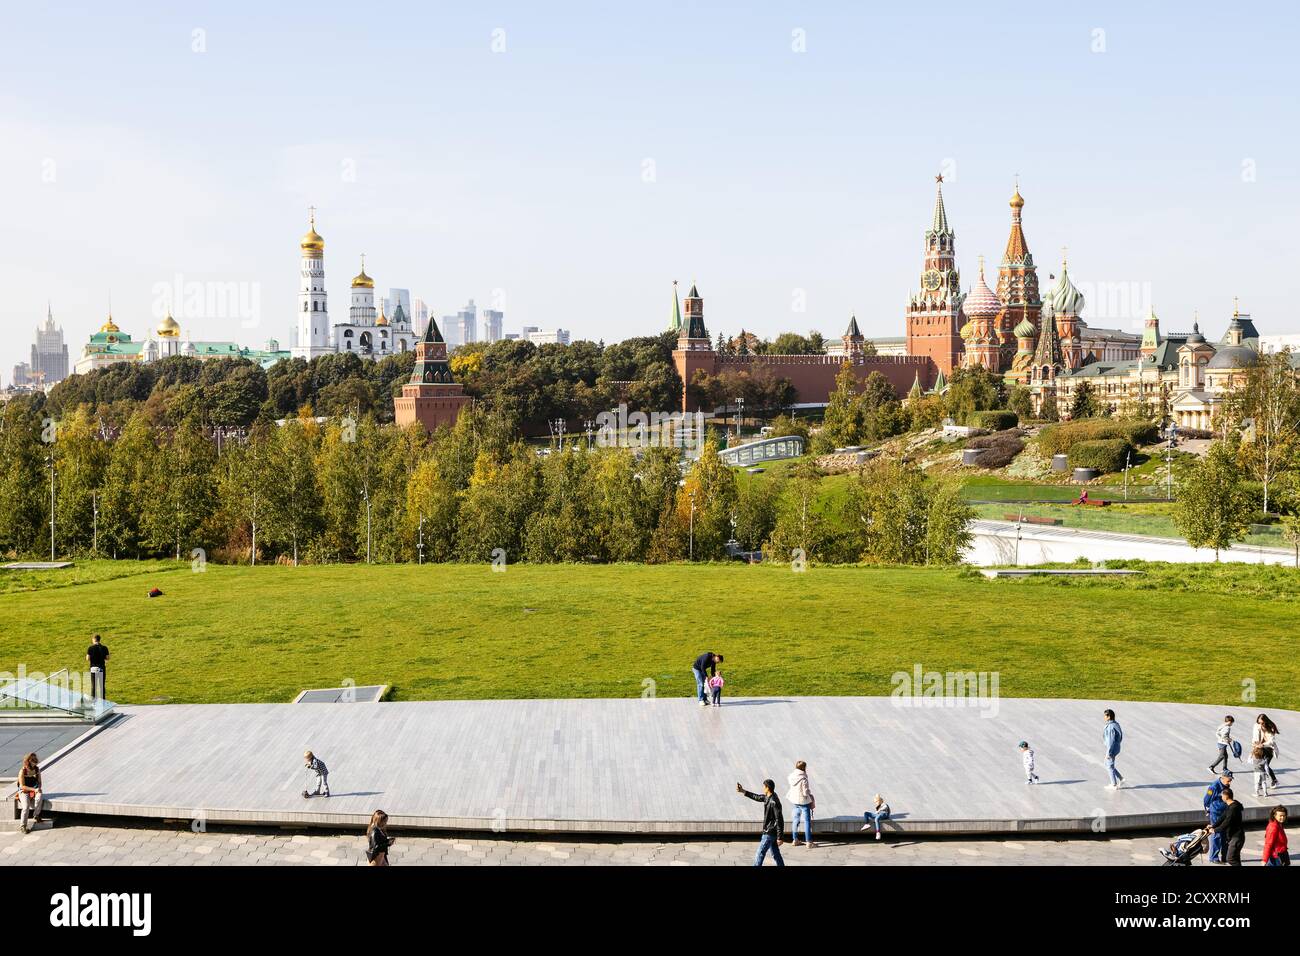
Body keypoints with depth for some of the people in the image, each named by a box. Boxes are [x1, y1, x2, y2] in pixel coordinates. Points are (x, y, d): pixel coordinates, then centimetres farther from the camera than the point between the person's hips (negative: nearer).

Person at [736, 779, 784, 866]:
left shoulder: (774, 802, -25)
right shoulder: (768, 797, 3)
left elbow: (779, 820, -24)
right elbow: (757, 797, 20)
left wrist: (779, 837, -21)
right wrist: (743, 791, 19)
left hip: (769, 833, -9)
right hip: (770, 832, 9)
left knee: (760, 855, -2)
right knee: (775, 854, 16)